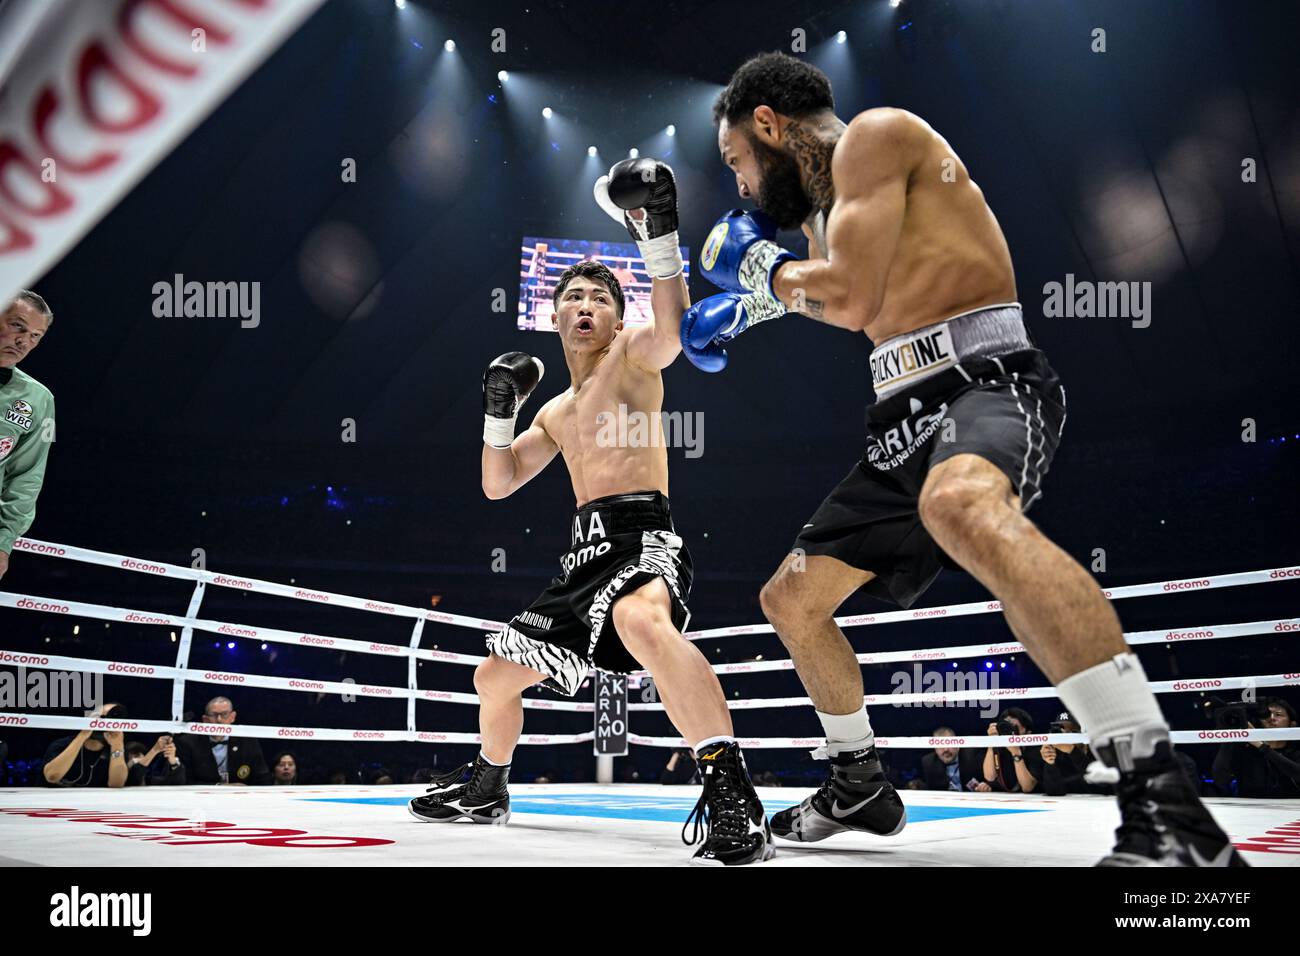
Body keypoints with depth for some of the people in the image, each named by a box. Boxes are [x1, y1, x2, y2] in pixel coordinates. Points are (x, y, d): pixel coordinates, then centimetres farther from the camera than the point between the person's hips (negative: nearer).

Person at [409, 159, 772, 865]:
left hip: (641, 532, -8)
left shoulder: (630, 355, 4)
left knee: (642, 619, -44)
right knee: (494, 676, 19)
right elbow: (498, 484, 24)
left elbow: (671, 332, -20)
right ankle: (487, 788, 45)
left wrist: (659, 236, -29)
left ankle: (733, 801, -51)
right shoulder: (557, 412, 26)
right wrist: (499, 408, 10)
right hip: (587, 549, 9)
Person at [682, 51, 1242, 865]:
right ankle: (860, 787, 35)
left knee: (961, 506, -44)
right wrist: (743, 311, 44)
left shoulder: (876, 134, -3)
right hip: (906, 417, 10)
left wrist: (764, 267, 3)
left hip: (987, 381, -10)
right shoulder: (824, 207, 24)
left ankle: (1164, 802, -50)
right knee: (791, 600, 17)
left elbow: (852, 298, -14)